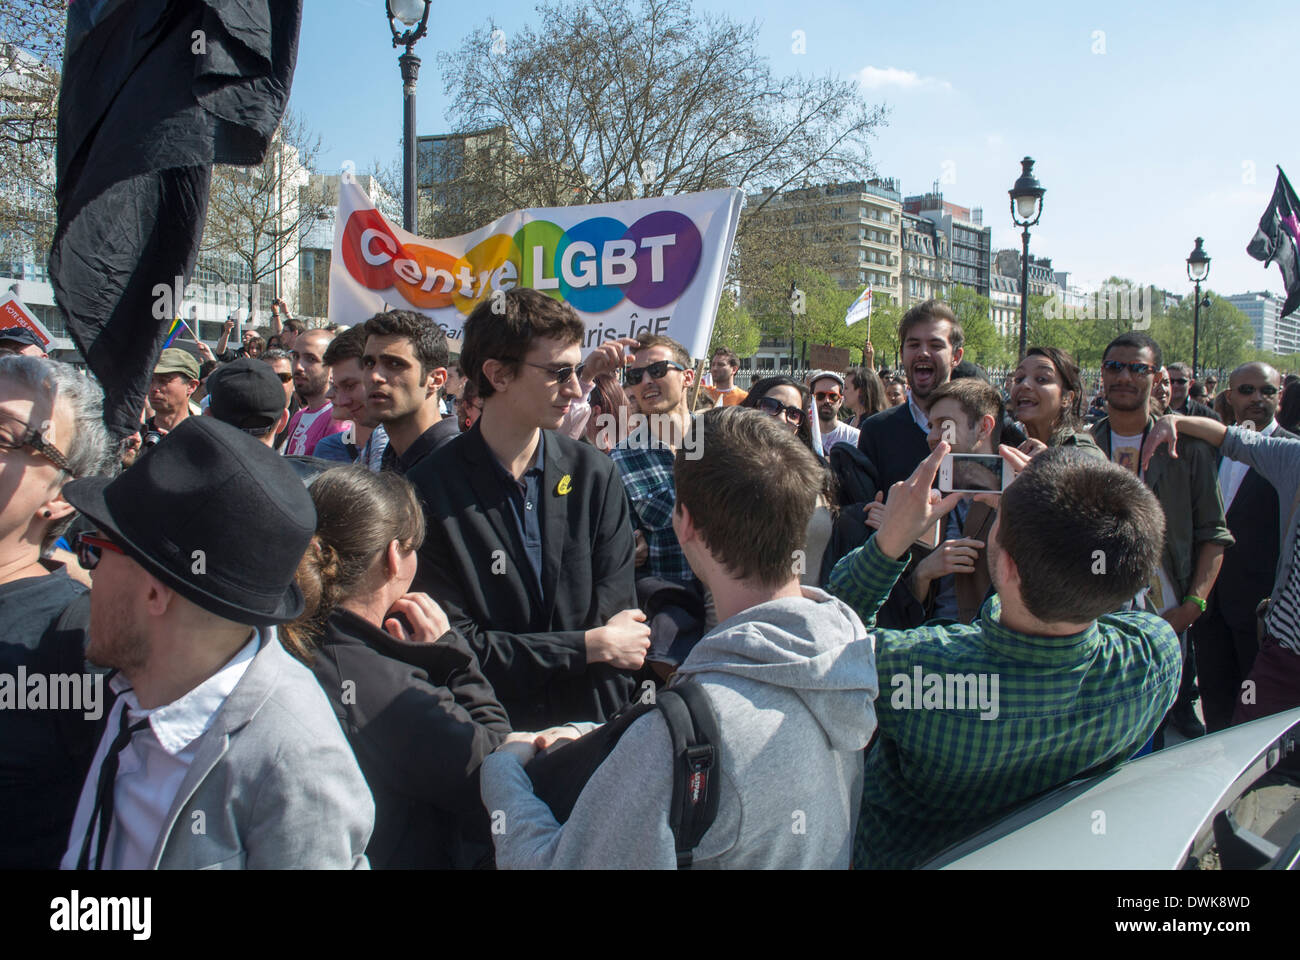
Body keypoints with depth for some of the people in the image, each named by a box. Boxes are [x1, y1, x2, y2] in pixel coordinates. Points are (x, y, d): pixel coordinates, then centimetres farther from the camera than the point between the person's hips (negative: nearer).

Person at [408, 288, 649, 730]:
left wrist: (602, 737, -10)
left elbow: (619, 619, 1)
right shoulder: (432, 489, -6)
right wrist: (589, 645, -7)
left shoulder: (596, 474, 4)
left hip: (588, 730, 1)